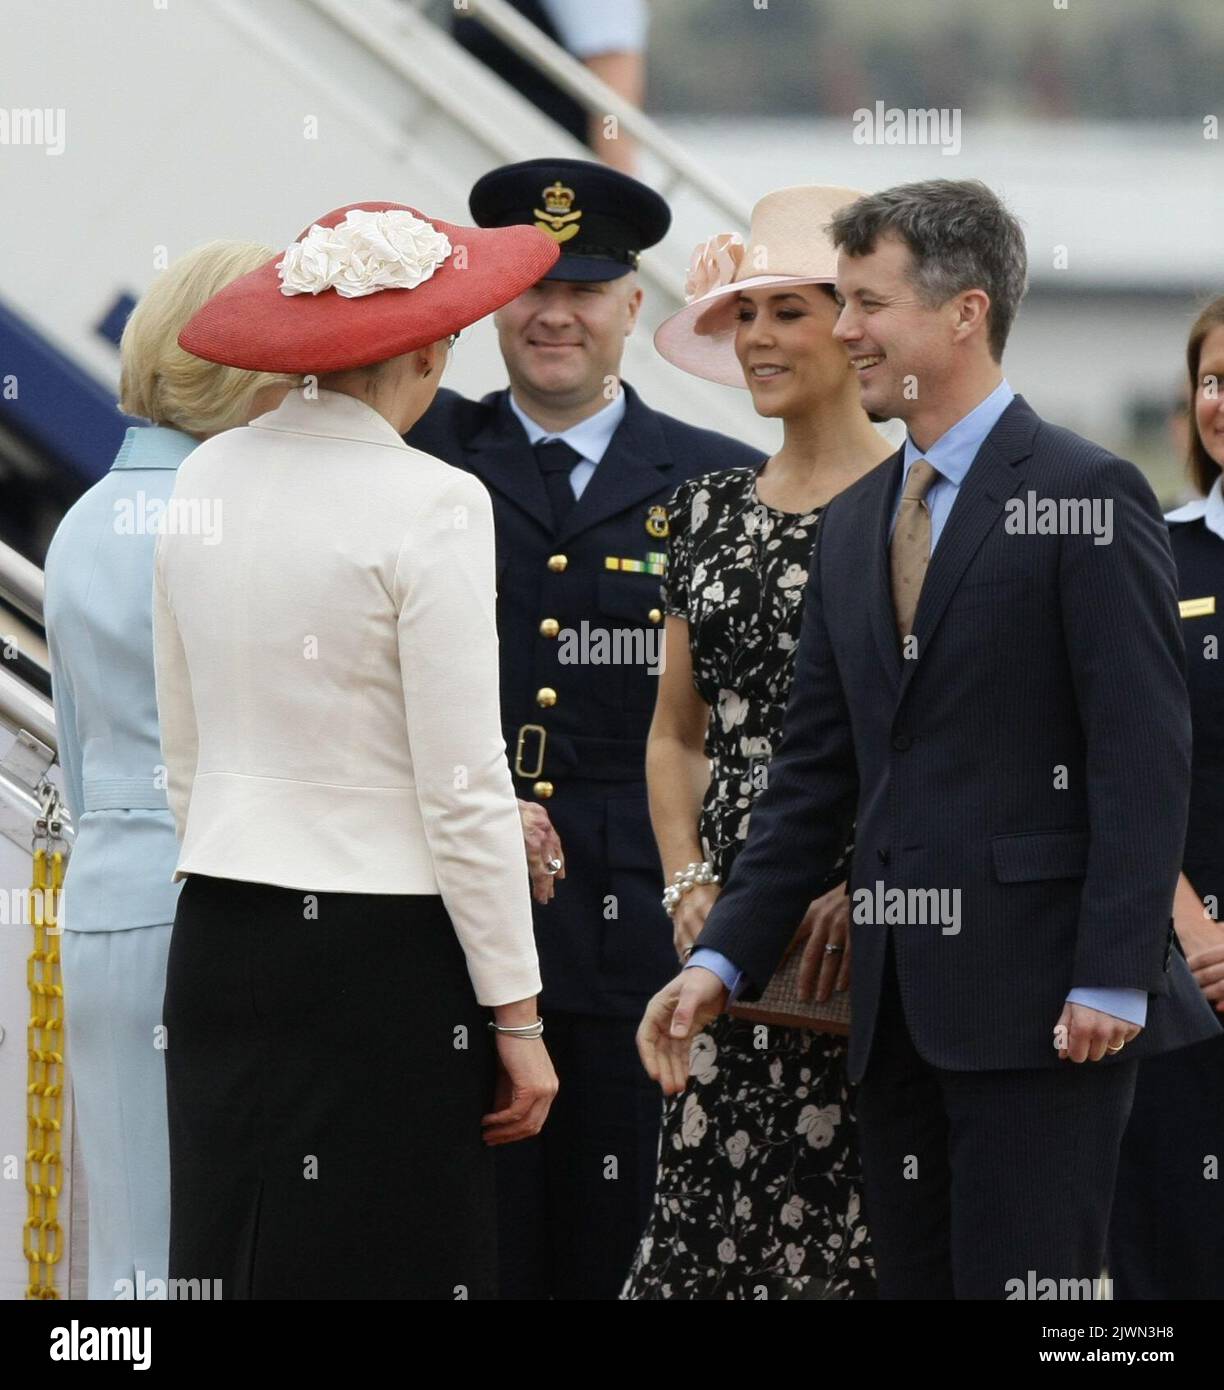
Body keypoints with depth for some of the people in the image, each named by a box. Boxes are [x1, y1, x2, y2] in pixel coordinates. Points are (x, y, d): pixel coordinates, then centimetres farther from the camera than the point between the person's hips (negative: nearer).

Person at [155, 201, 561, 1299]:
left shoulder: (207, 480, 7)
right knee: (384, 1265, -3)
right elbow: (463, 793, -12)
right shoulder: (429, 506, -12)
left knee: (228, 1261, 7)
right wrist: (516, 1014, -6)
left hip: (218, 942, 7)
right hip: (381, 954, -7)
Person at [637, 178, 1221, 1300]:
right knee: (914, 1280, 7)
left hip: (1040, 992, -7)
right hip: (901, 998, 7)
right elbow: (816, 771, 17)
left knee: (1022, 1283, -9)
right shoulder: (853, 523, 17)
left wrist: (1113, 979, -17)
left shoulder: (1087, 494, -6)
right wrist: (723, 962, 8)